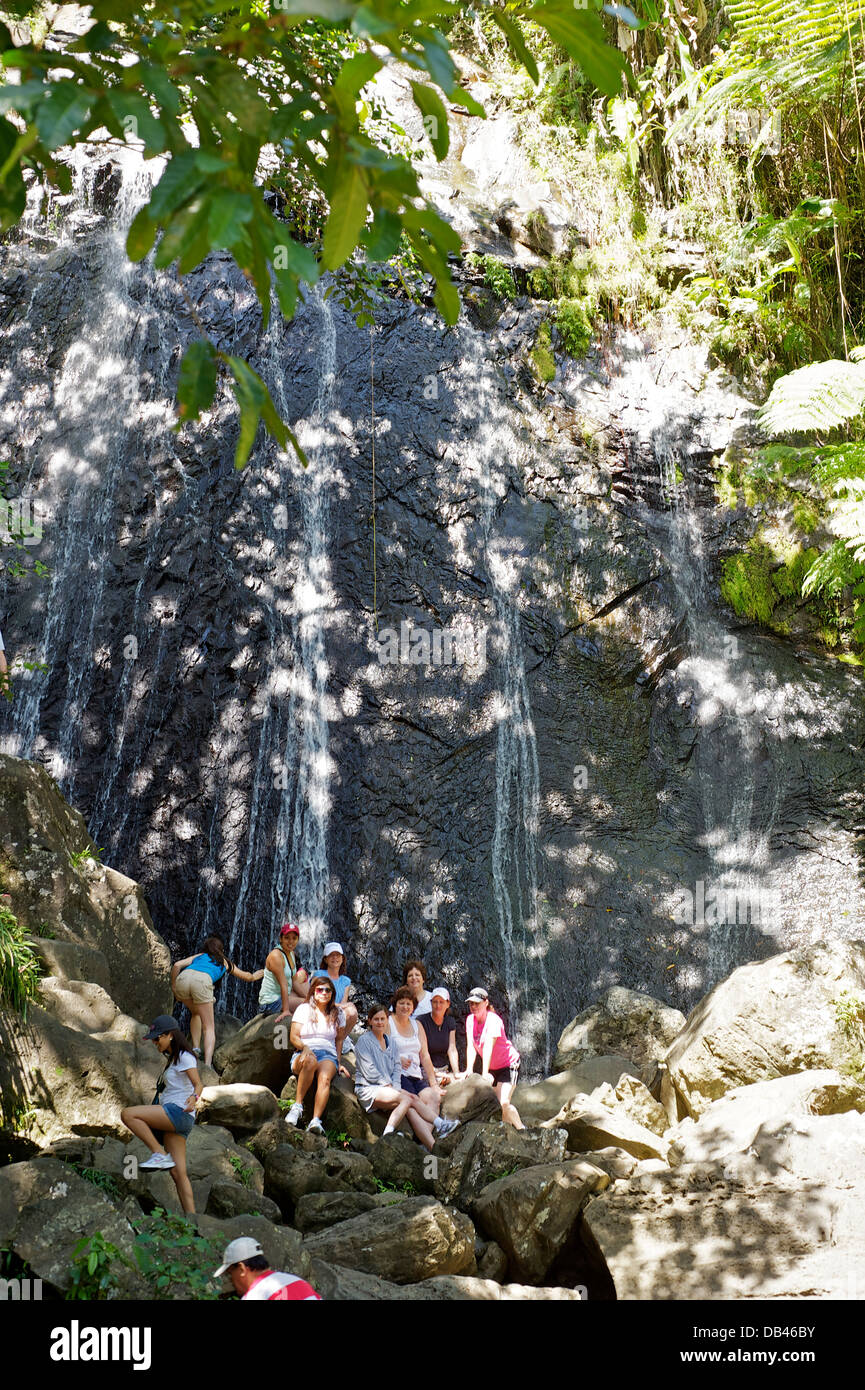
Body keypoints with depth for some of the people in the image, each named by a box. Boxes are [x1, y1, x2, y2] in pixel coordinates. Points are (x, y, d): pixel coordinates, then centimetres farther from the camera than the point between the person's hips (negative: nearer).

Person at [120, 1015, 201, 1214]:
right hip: (172, 1117, 9)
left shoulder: (184, 1057, -5)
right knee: (178, 1173, 0)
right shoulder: (172, 1059, 24)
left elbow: (198, 1084, -16)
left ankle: (160, 1155, -17)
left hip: (179, 1113, -9)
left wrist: (194, 1098, -35)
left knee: (127, 1114, -20)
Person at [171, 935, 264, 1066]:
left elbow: (177, 965, 19)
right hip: (202, 981, -3)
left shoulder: (198, 956, 36)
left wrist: (173, 986, 26)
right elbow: (246, 976, 48)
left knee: (196, 1013, 31)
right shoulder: (224, 962, 34)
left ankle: (196, 1047, 17)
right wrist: (254, 976, 68)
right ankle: (207, 1064, -13)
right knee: (209, 1027, 3)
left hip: (183, 977, 3)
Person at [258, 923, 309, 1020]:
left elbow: (294, 982, 13)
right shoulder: (276, 956, -19)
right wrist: (286, 1010, -28)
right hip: (271, 1003, -10)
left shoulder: (291, 954, 9)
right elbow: (284, 985, -25)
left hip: (282, 997, 10)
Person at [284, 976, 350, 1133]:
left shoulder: (337, 1013, 19)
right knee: (310, 1061, -41)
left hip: (328, 1055, 1)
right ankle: (298, 1105, -33)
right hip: (304, 1054, -1)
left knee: (325, 1078, -34)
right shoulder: (304, 1009, 11)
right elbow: (294, 1037, 5)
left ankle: (316, 1121, -49)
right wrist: (305, 1047, -15)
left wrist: (339, 1062, 11)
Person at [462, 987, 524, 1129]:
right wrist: (469, 1069, -23)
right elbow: (471, 1046, -11)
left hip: (508, 1063, -7)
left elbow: (488, 1047, -32)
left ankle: (522, 1129, -2)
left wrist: (485, 1074, -38)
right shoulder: (471, 1019, -5)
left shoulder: (493, 1020, -23)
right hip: (492, 1066, 7)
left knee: (503, 1103, -18)